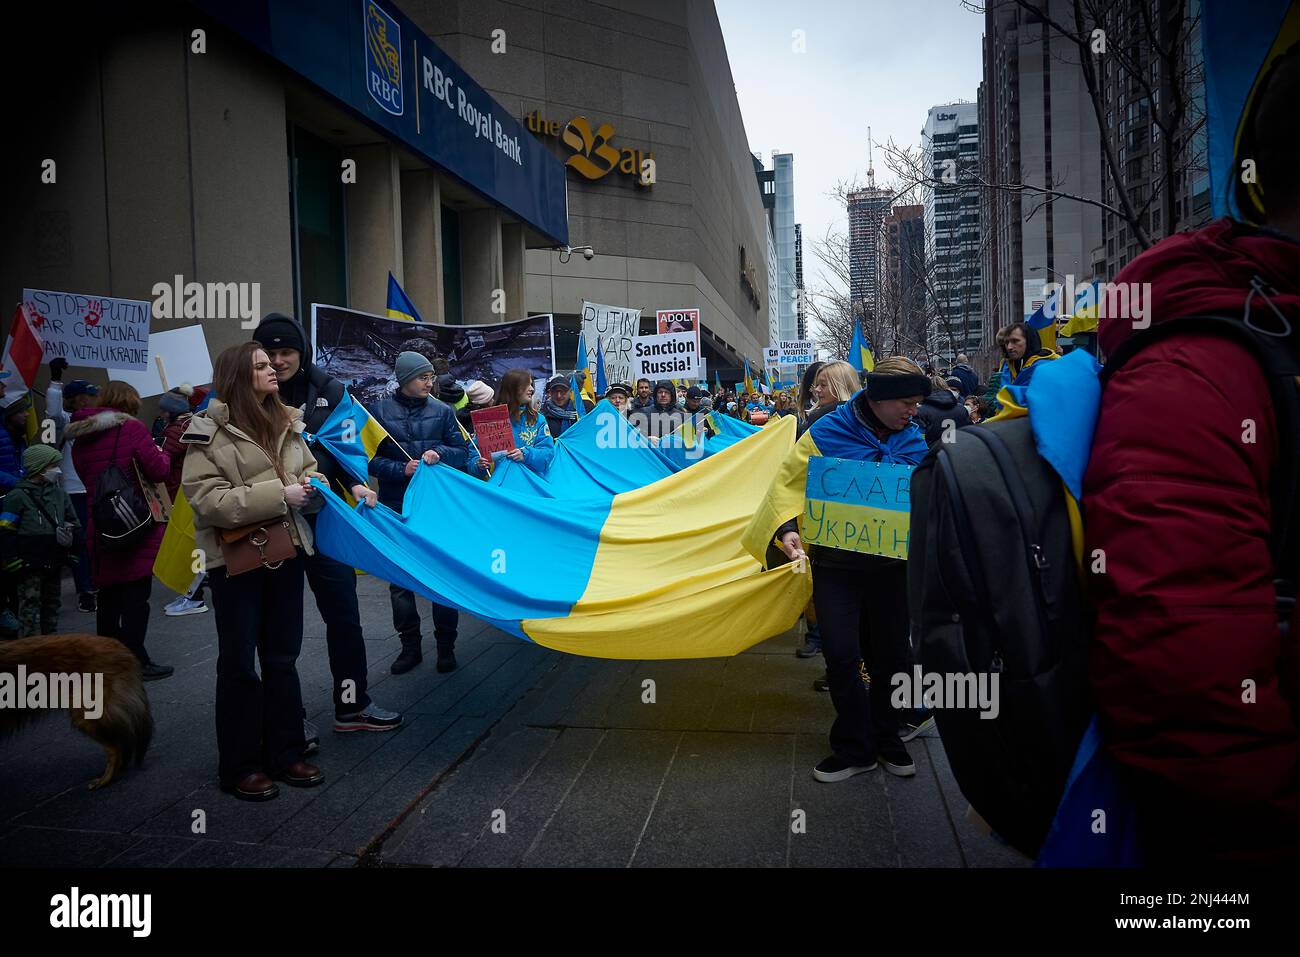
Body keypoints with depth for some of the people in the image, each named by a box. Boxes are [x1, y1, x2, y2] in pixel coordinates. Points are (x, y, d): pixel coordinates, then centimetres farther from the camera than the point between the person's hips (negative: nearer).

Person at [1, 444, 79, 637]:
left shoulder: (59, 493, 8)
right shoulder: (17, 496, -10)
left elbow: (73, 522, 19)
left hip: (55, 563, 6)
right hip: (30, 566, -6)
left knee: (52, 607, 16)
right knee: (30, 611, -3)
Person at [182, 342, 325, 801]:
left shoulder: (287, 423, 7)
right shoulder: (209, 432, -10)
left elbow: (311, 471, 19)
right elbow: (208, 500, -17)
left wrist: (312, 485, -4)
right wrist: (278, 494, -22)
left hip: (286, 552, 6)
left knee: (283, 658, 13)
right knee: (239, 663, 6)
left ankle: (285, 753, 26)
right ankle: (239, 765, 19)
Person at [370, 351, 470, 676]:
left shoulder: (442, 411, 2)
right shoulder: (381, 412, -1)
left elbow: (462, 452, 2)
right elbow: (372, 458, -3)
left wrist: (440, 452, -18)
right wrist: (401, 469, -19)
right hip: (397, 507, 0)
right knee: (400, 579, 8)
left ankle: (446, 646, 19)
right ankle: (410, 646, 23)